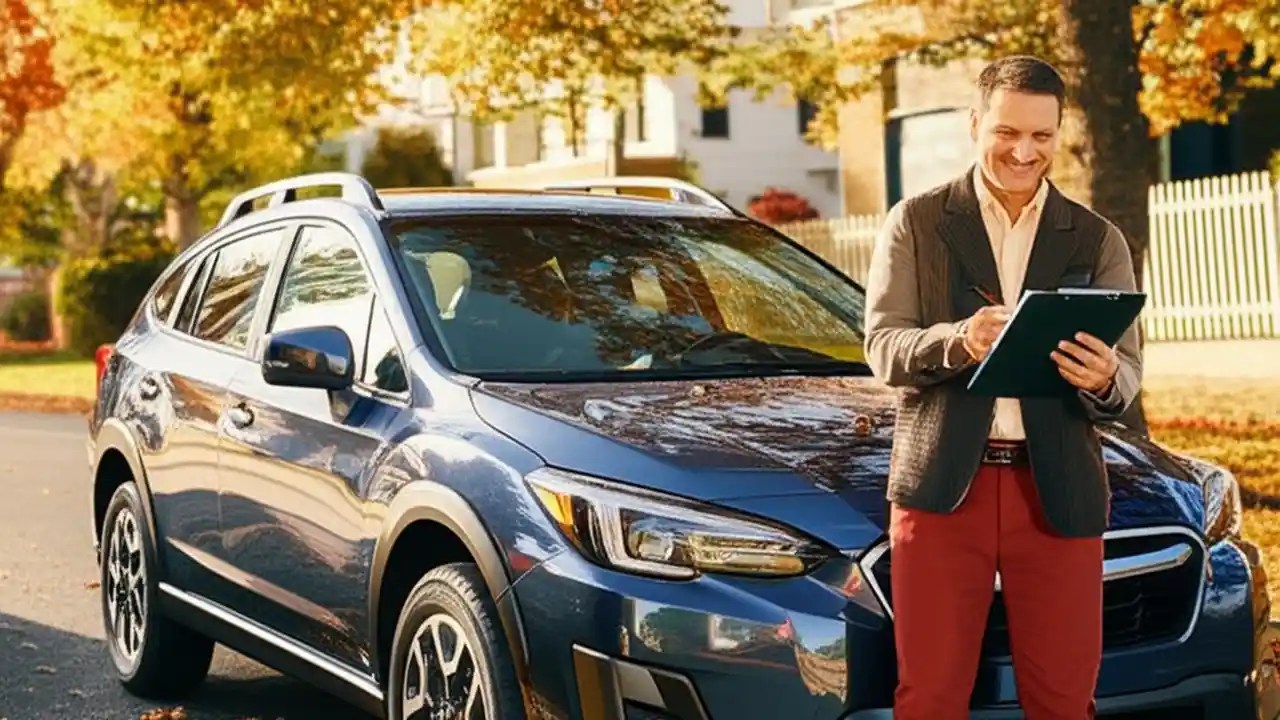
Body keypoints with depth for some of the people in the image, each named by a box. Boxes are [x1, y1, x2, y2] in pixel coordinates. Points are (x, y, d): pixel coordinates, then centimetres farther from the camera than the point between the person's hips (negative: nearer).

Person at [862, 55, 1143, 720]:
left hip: (1058, 491, 2)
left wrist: (1103, 379, -20)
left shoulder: (1097, 241, 10)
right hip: (942, 486, -1)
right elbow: (883, 348, -3)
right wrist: (957, 340, -24)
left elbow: (1126, 376, 5)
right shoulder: (916, 224, 6)